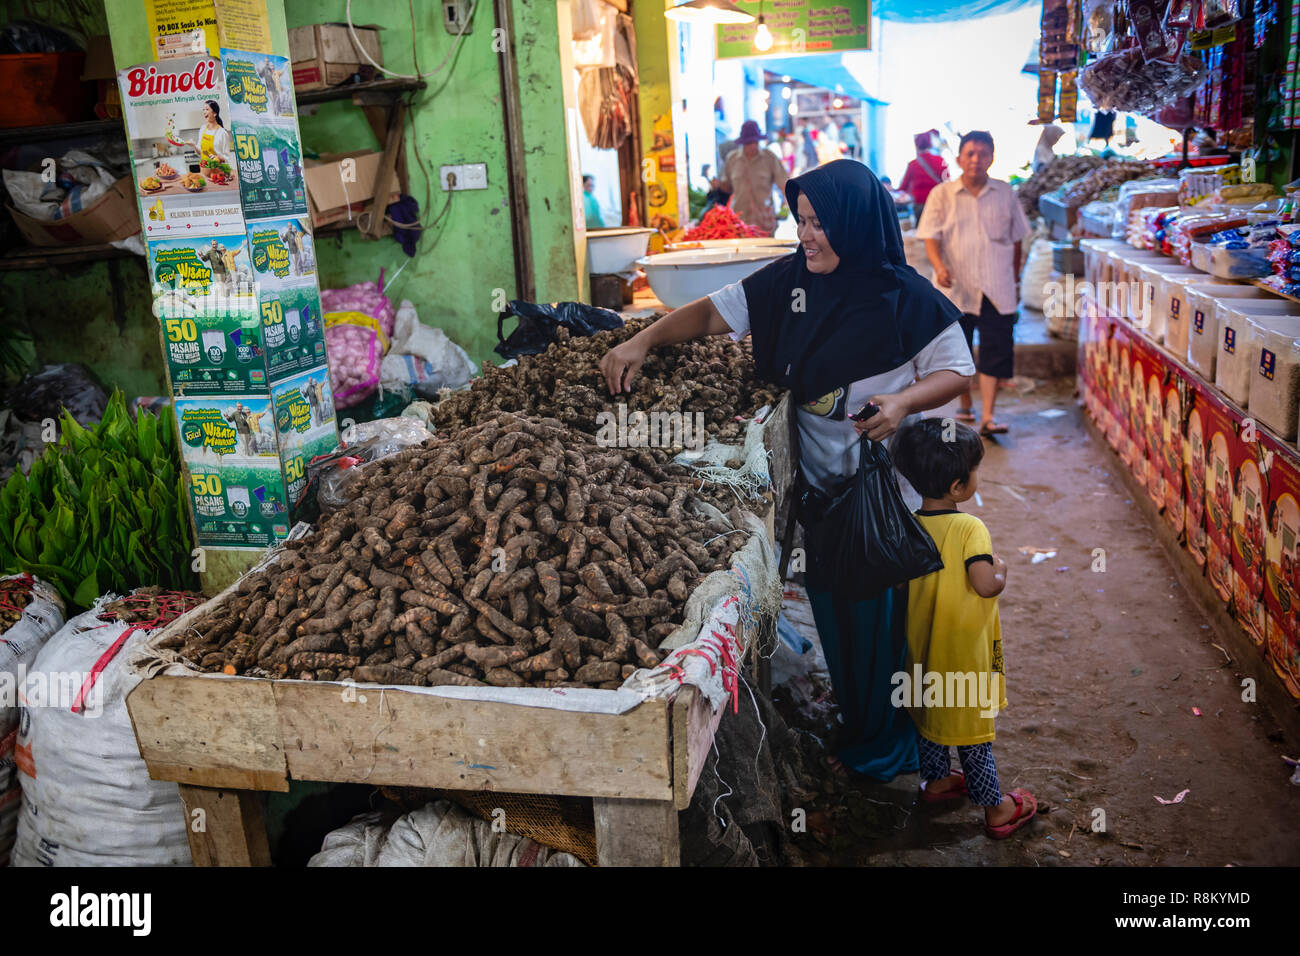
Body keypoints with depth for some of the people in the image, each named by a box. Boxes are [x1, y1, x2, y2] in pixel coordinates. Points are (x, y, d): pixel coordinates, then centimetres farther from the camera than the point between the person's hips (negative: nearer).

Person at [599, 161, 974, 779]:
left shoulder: (907, 299, -14)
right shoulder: (790, 280, -2)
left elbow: (958, 370, -6)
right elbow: (712, 313, 2)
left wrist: (904, 401, -24)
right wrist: (643, 340, -11)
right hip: (819, 482, 5)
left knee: (884, 613, 6)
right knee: (832, 606, 15)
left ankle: (885, 749, 27)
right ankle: (854, 724, 37)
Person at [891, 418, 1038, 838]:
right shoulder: (970, 528, -26)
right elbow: (986, 585, -32)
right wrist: (1002, 570, -11)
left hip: (923, 646, 6)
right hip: (964, 651, -6)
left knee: (931, 710, 24)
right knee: (971, 726, 8)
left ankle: (935, 780, 44)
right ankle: (996, 809, 26)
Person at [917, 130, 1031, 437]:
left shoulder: (1005, 193, 9)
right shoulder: (942, 195, 3)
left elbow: (1016, 239, 16)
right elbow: (931, 237, -5)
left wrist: (1016, 281, 16)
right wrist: (939, 267, -23)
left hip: (997, 289, 1)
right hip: (955, 289, -1)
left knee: (996, 351, -7)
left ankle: (987, 417, -6)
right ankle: (965, 405, 29)